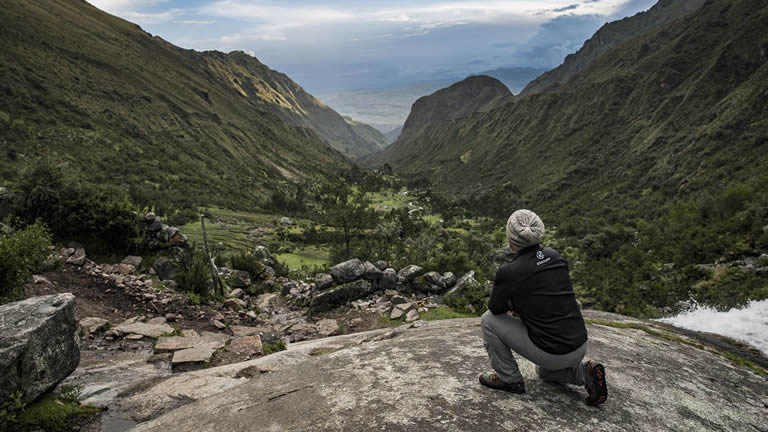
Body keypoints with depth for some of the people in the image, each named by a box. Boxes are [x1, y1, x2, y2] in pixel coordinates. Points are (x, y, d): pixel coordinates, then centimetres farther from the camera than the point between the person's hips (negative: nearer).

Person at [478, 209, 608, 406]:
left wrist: (512, 304, 20)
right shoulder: (554, 256, 1)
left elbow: (496, 308, -1)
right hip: (580, 347, 7)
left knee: (489, 319, 7)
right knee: (544, 372, 38)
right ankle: (583, 371, 12)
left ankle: (509, 378, 15)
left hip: (552, 354, -7)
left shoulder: (509, 272, -18)